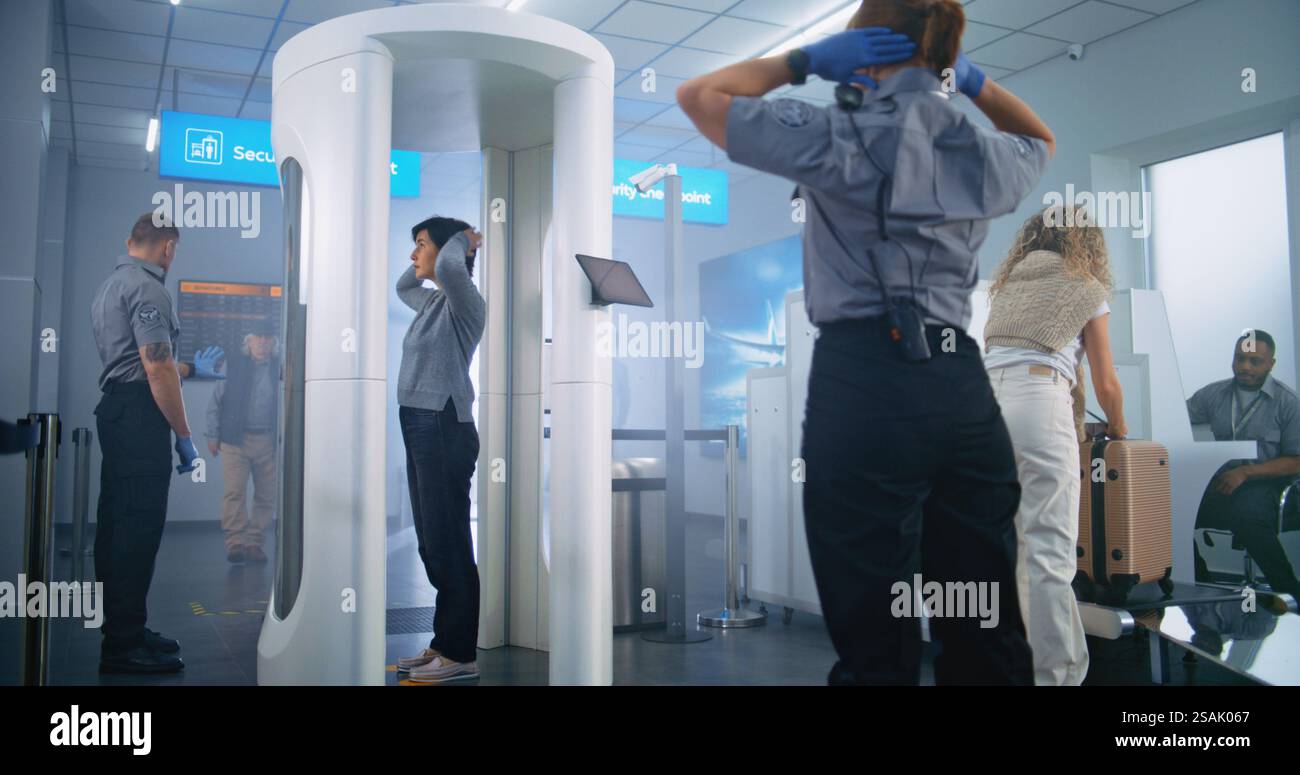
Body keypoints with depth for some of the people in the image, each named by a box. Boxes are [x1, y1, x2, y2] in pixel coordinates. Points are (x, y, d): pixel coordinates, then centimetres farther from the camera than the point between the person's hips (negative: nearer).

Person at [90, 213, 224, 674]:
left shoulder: (109, 286, 21)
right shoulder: (147, 288, -11)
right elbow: (157, 369, -18)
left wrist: (191, 369, 40)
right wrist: (184, 436, -15)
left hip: (114, 410, 11)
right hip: (140, 415, -11)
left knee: (117, 525, 14)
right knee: (139, 527, -8)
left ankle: (122, 630, 23)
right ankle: (124, 645, -4)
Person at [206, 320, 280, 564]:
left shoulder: (280, 369, 5)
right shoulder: (233, 365, 5)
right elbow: (216, 402, 9)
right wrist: (213, 436, 5)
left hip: (268, 441, 1)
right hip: (235, 439, -1)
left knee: (267, 495, 3)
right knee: (235, 492, -8)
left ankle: (254, 542, 12)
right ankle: (235, 543, -5)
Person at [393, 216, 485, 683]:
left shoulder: (464, 303, -8)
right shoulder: (432, 302, 18)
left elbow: (451, 266, -31)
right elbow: (403, 286, 42)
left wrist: (462, 239, -10)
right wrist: (422, 262, 26)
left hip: (445, 428, -10)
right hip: (420, 427, 10)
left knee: (449, 543, -6)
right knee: (432, 544, 12)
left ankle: (461, 654, 1)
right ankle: (444, 643, 20)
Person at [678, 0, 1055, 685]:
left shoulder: (837, 137, -2)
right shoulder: (987, 154, 13)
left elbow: (697, 95, 6)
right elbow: (1041, 140, 38)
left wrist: (803, 59, 11)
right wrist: (972, 80, 27)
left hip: (864, 382, -5)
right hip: (960, 381, 5)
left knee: (877, 649, 1)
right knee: (986, 636, 12)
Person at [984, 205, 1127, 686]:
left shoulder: (1007, 286, 28)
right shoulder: (1087, 289, 15)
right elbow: (1106, 384, 16)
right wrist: (1118, 430, 36)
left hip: (981, 404, 5)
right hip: (1039, 404, -5)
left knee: (1008, 545, 9)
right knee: (1049, 550, -7)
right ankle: (1056, 673, -8)